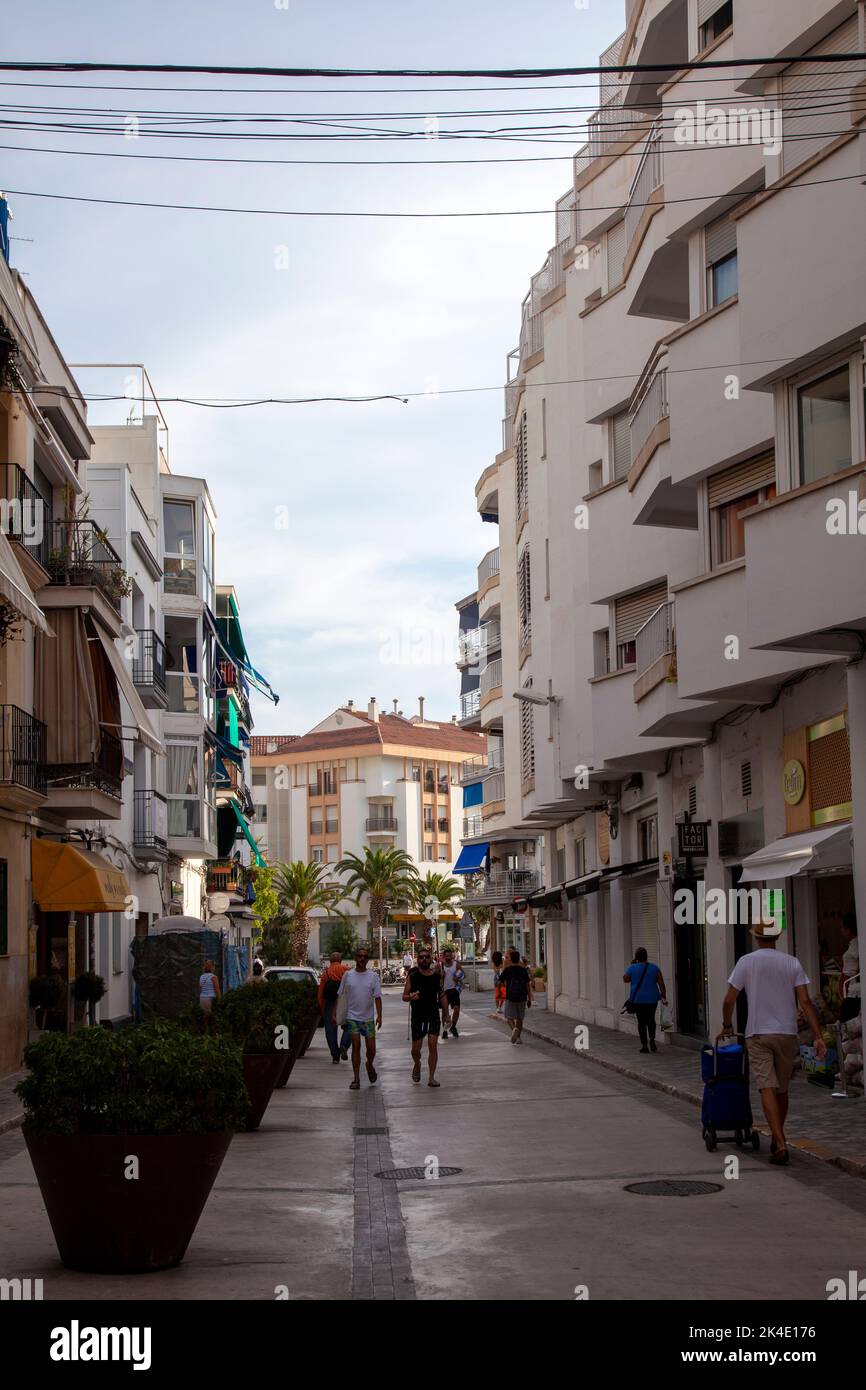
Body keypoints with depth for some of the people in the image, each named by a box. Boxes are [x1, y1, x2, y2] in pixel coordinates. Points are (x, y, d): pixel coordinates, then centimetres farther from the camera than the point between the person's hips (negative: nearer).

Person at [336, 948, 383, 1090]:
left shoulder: (373, 976, 1)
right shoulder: (348, 975, 2)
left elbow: (377, 997, -2)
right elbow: (339, 995, 8)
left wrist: (379, 1015, -12)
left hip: (368, 1018, 1)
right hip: (352, 1017, 0)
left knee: (371, 1048, 0)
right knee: (356, 1046, -6)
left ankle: (370, 1065, 33)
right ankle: (356, 1079, -1)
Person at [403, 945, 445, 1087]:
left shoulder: (437, 975, 3)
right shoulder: (412, 976, -3)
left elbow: (441, 996, 12)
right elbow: (404, 997, 0)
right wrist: (411, 997, -22)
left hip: (434, 1015, 1)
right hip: (417, 1016, -1)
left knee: (433, 1045, -7)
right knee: (416, 1049, 4)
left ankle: (431, 1077, -1)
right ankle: (417, 1065, 37)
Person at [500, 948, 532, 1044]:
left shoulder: (507, 970, -5)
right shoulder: (523, 970, 2)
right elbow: (527, 985, 2)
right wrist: (529, 999, 7)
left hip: (510, 997, -3)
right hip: (522, 997, 3)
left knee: (509, 1018, 2)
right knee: (519, 1018, 15)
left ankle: (514, 1029, -26)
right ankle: (518, 1037, 13)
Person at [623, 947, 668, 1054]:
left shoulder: (632, 968, -7)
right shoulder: (654, 968, -4)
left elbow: (625, 980, 9)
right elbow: (661, 984, -5)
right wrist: (664, 997, 1)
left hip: (637, 999, -1)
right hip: (652, 998, 1)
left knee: (641, 1021, 6)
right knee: (651, 1019, 19)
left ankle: (644, 1045, 2)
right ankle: (652, 1038, -1)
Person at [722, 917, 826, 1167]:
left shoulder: (746, 962, -2)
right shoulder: (792, 963, 1)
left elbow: (729, 1000, -2)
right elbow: (805, 1002, -5)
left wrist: (726, 1025, 16)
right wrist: (818, 1037, -6)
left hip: (758, 1034, -2)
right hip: (787, 1034, 2)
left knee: (768, 1089, -7)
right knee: (782, 1090, 16)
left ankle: (780, 1144, -20)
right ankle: (777, 1140, 28)